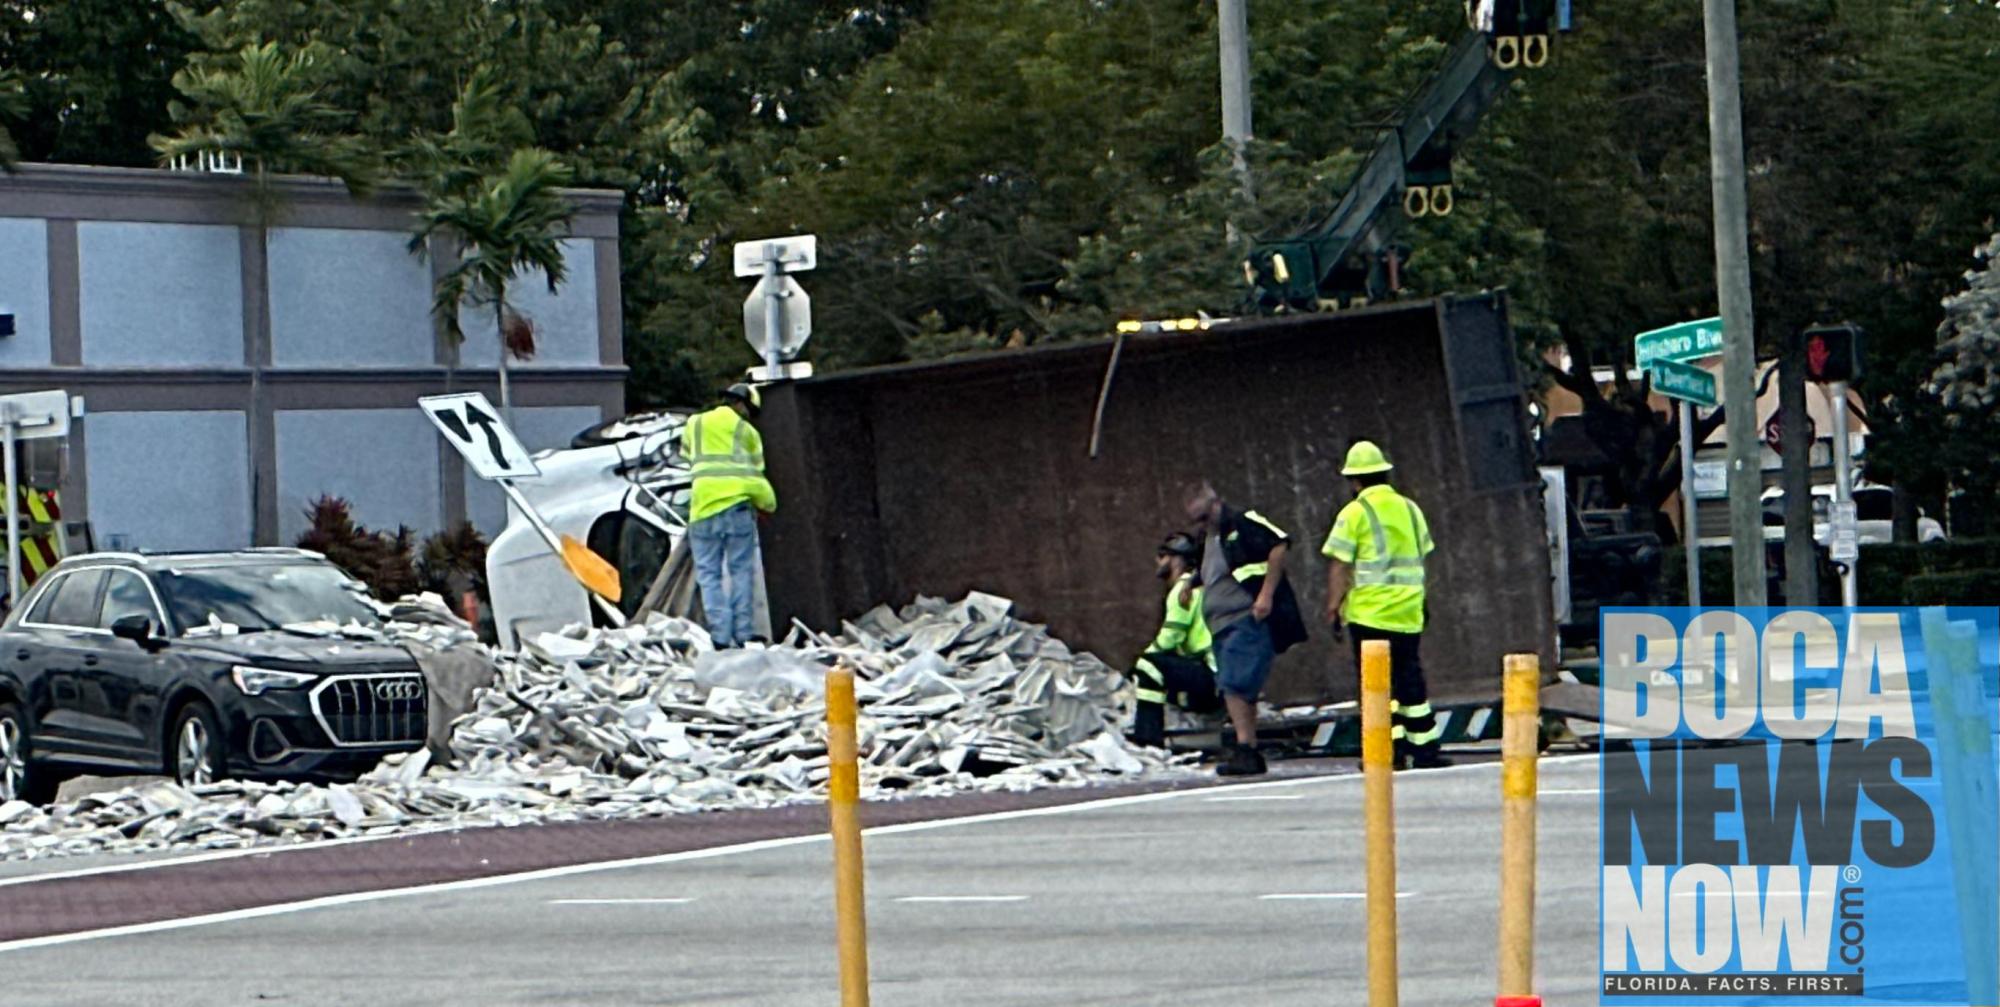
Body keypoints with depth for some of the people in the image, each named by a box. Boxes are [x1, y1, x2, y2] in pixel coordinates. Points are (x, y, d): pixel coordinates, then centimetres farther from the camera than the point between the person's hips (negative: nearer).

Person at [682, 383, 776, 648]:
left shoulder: (694, 426, 18)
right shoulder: (747, 431, 11)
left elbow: (687, 460, 19)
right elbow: (756, 472, 10)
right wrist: (767, 504, 20)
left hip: (704, 505, 1)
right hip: (738, 503, -1)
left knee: (709, 573, 2)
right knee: (741, 570, 5)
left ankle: (720, 636, -7)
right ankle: (743, 634, 1)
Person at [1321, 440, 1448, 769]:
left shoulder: (1355, 513, -7)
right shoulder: (1410, 508, 11)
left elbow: (1339, 566, -10)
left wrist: (1333, 607, -3)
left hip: (1370, 613, -5)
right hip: (1409, 612, 6)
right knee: (1410, 678, 11)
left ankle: (1391, 749, -8)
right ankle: (1424, 748, 10)